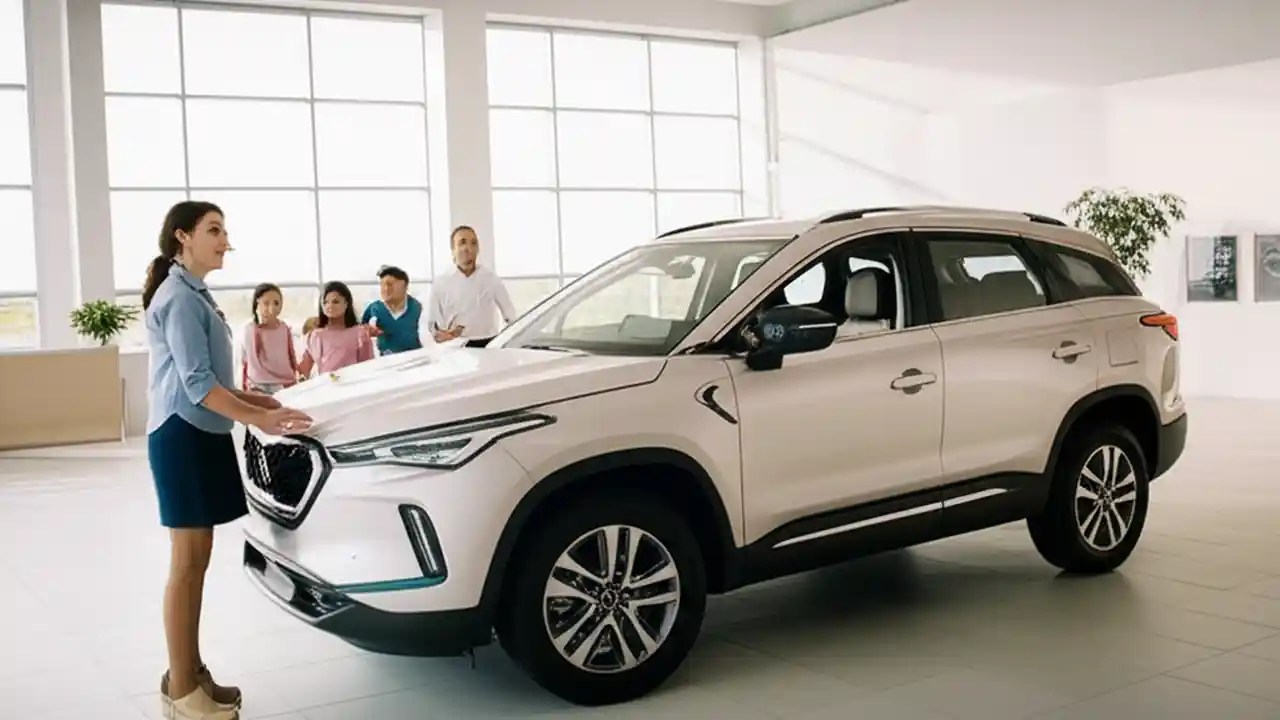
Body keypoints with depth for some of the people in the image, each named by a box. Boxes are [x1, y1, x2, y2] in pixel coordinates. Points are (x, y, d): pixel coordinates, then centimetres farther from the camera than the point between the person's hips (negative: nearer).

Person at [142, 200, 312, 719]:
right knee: (188, 562, -7)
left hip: (202, 433, 10)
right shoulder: (179, 297, -13)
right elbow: (195, 381, -21)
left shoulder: (193, 294, 17)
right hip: (184, 435, -10)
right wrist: (258, 418, -26)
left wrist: (251, 398, 15)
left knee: (197, 560, 12)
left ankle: (191, 673, 20)